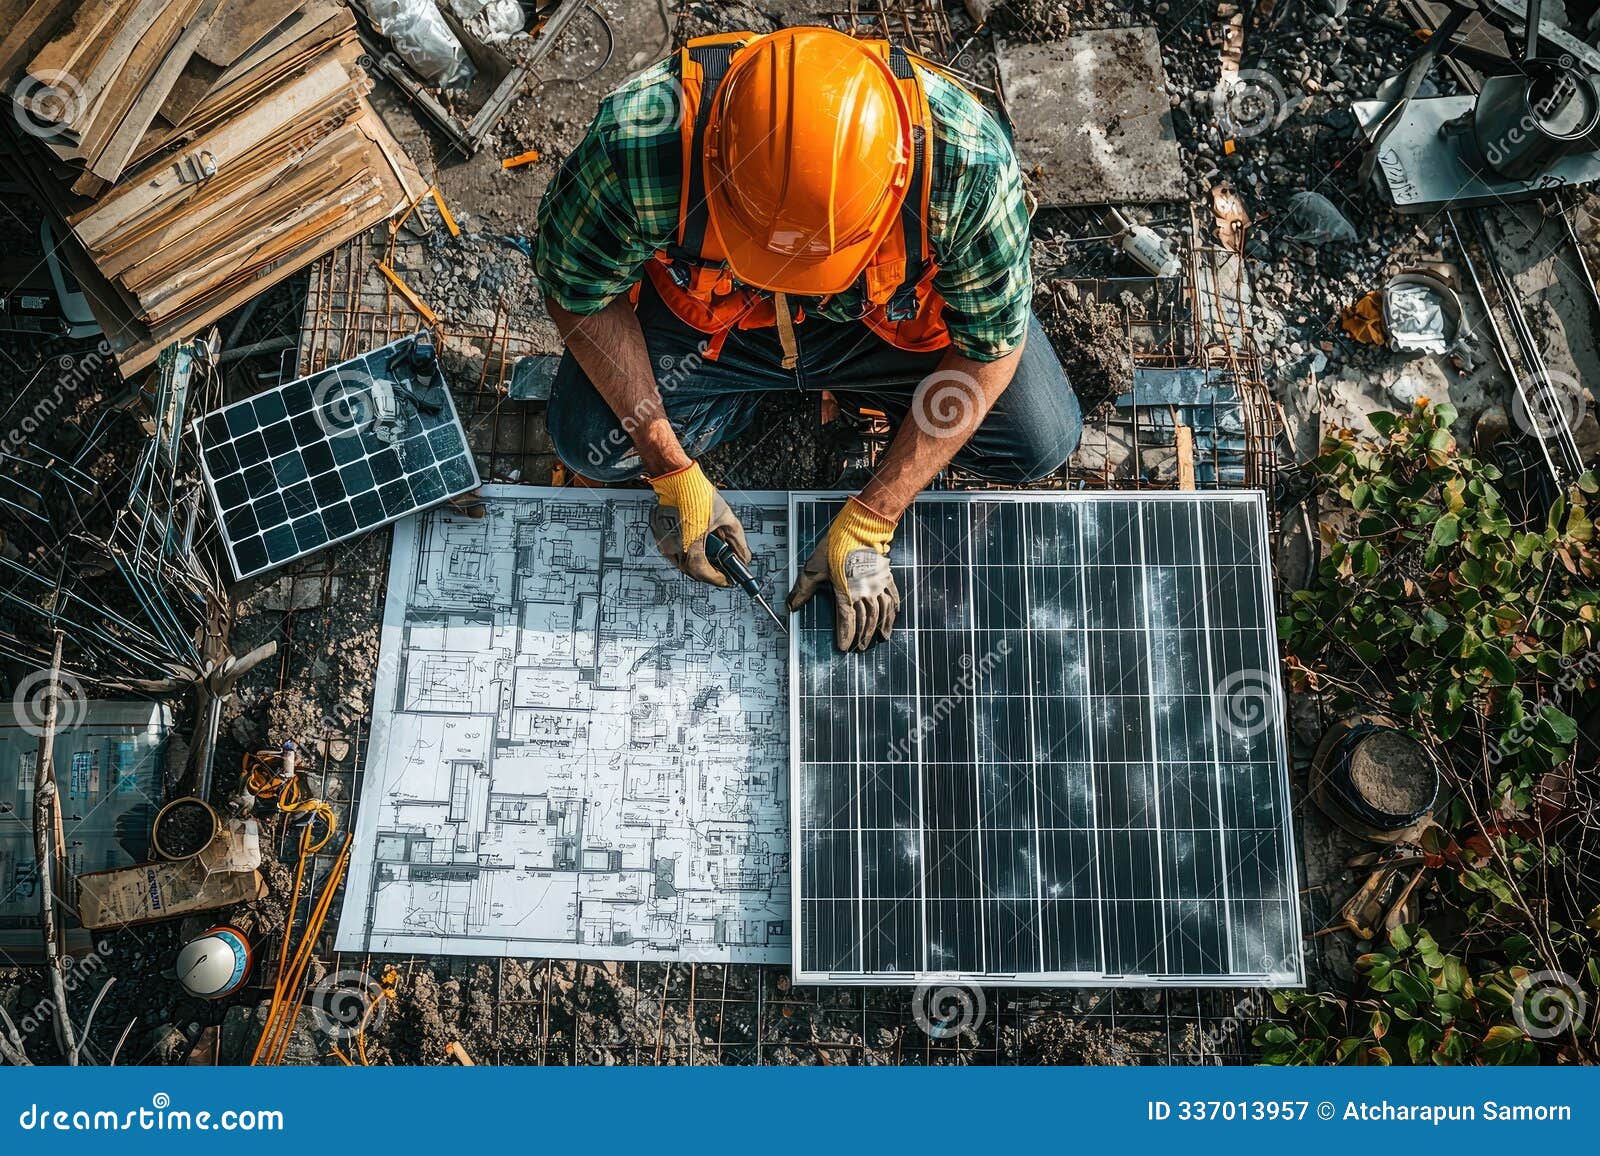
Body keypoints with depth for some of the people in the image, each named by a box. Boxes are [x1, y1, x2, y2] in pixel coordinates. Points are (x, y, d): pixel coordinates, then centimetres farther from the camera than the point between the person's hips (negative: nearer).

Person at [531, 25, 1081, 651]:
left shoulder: (967, 159, -37)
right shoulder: (637, 144, -37)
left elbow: (991, 346, -23)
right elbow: (578, 290, -18)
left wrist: (867, 525, -22)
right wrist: (671, 472, -20)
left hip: (894, 311, 0)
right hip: (707, 306, 0)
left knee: (1041, 442, -14)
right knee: (590, 444, -18)